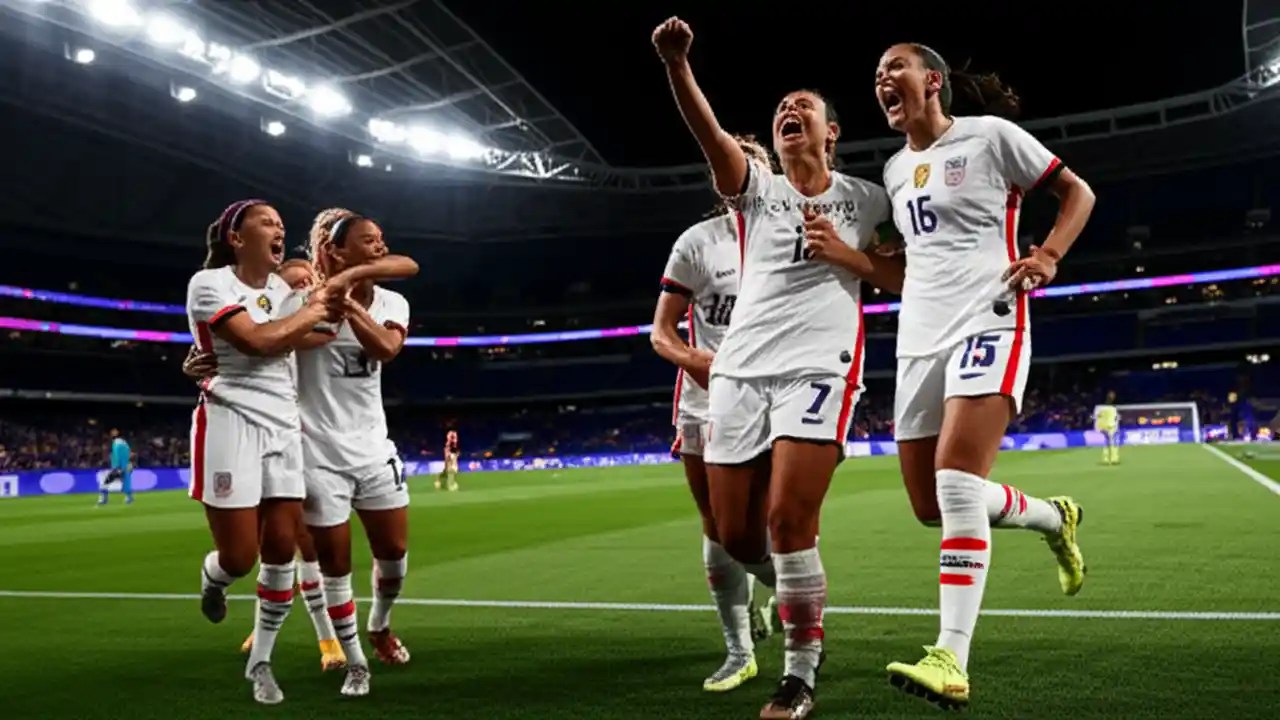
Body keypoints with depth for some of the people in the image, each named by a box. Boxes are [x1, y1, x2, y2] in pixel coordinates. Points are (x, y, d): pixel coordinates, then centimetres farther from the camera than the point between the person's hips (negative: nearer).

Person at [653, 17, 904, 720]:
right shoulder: (756, 188, 11)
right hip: (741, 369, 3)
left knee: (788, 519, -16)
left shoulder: (866, 200, 11)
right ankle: (803, 597, 35)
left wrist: (849, 256, 0)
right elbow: (709, 133, -7)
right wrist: (676, 64, -23)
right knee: (735, 534, 3)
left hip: (819, 366, -3)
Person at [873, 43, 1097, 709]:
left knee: (956, 480, -24)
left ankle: (950, 660, -23)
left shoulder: (990, 135, 1)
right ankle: (1053, 518, 32)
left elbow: (1077, 192, 6)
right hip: (919, 338, 7)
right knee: (931, 505, 4)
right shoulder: (895, 169, 19)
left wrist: (1047, 257, -11)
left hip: (987, 323, -7)